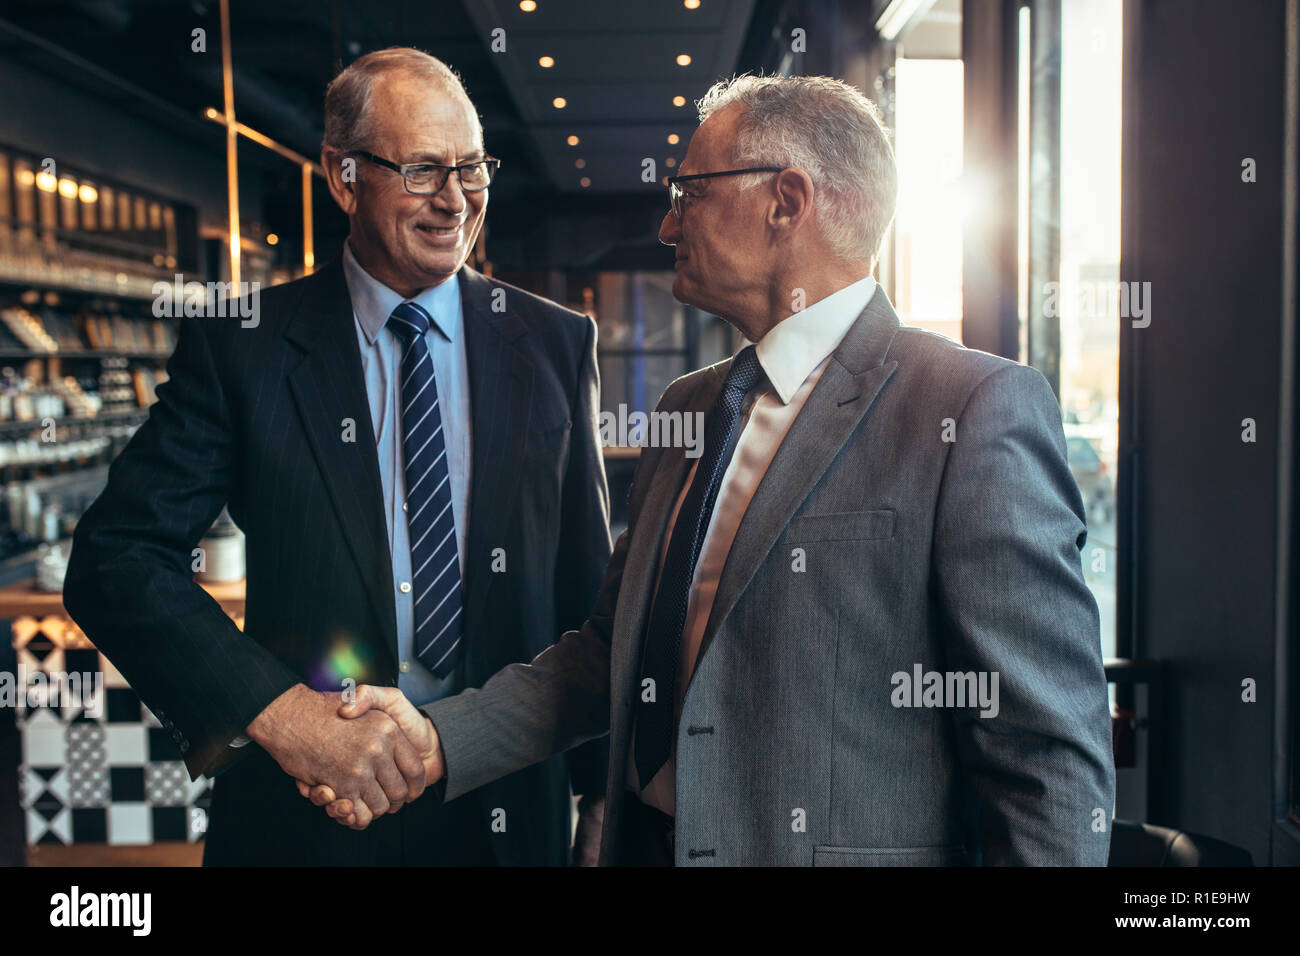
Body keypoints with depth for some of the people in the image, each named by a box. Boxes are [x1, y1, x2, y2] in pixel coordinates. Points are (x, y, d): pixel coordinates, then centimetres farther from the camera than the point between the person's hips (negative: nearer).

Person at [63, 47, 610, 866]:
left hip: (509, 811, 2)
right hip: (303, 813, -1)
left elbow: (591, 592, 3)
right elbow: (114, 557, -9)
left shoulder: (555, 345, 0)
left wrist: (607, 796, 3)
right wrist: (278, 708, -22)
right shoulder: (241, 346, -5)